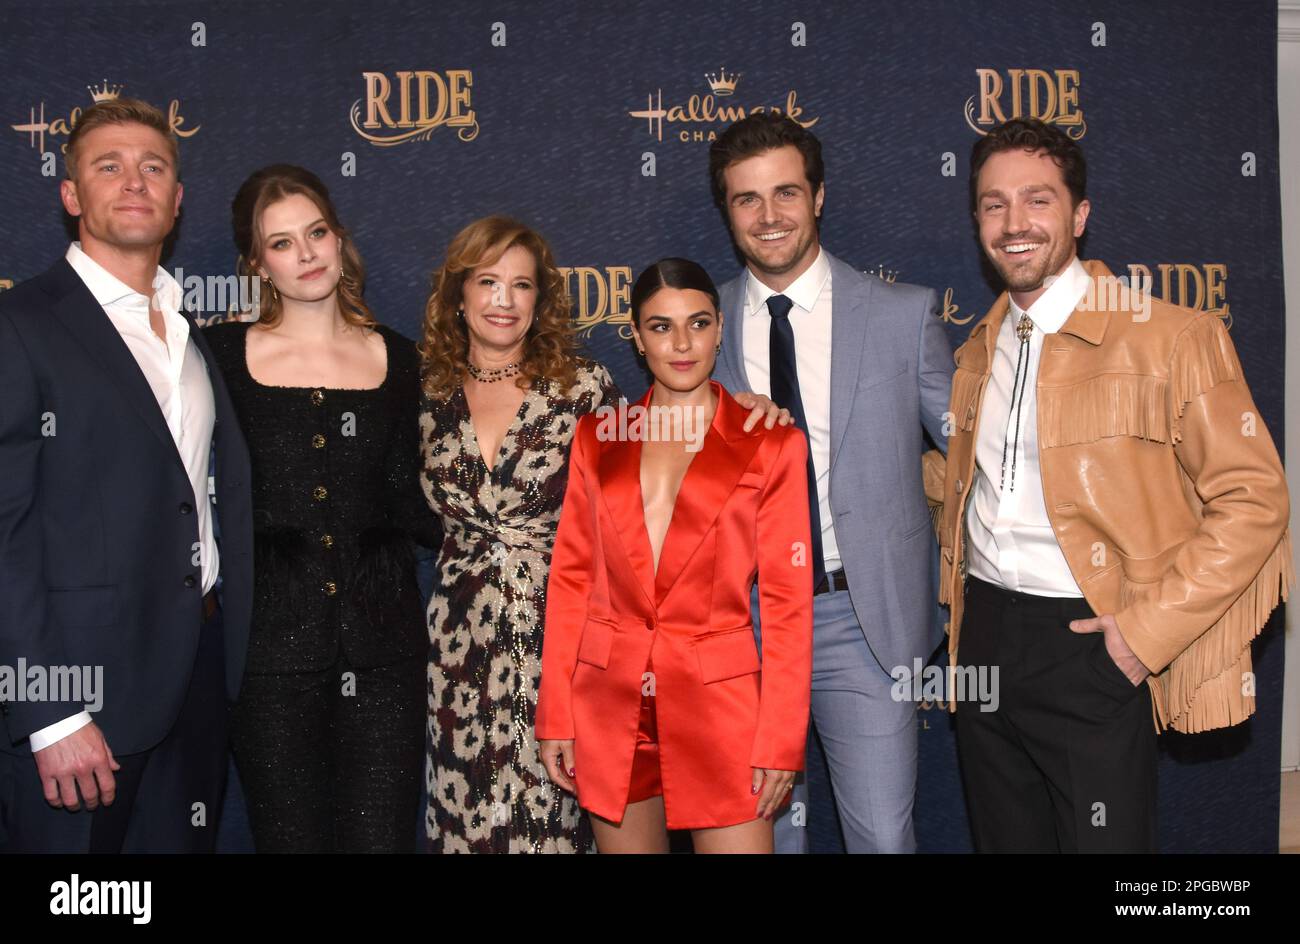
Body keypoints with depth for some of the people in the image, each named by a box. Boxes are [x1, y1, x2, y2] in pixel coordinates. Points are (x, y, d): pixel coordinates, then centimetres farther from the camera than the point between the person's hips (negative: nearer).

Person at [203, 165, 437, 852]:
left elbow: (406, 504, 9)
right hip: (271, 646, -1)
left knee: (383, 837, 4)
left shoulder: (396, 359, 8)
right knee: (287, 838, 7)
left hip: (382, 646, 1)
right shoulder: (222, 354, 2)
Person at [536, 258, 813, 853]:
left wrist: (781, 741, -6)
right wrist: (555, 716, 3)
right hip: (609, 703, 3)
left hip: (718, 701, -2)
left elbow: (788, 600, -3)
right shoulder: (598, 436, 5)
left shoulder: (772, 444, -3)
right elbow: (570, 577, 6)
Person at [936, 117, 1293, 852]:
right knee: (1007, 838, 16)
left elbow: (1253, 499, -10)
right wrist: (956, 593, 10)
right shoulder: (977, 352, 10)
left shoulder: (1172, 338, -8)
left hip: (1090, 646, -5)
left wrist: (1149, 629, -15)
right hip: (985, 638, 6)